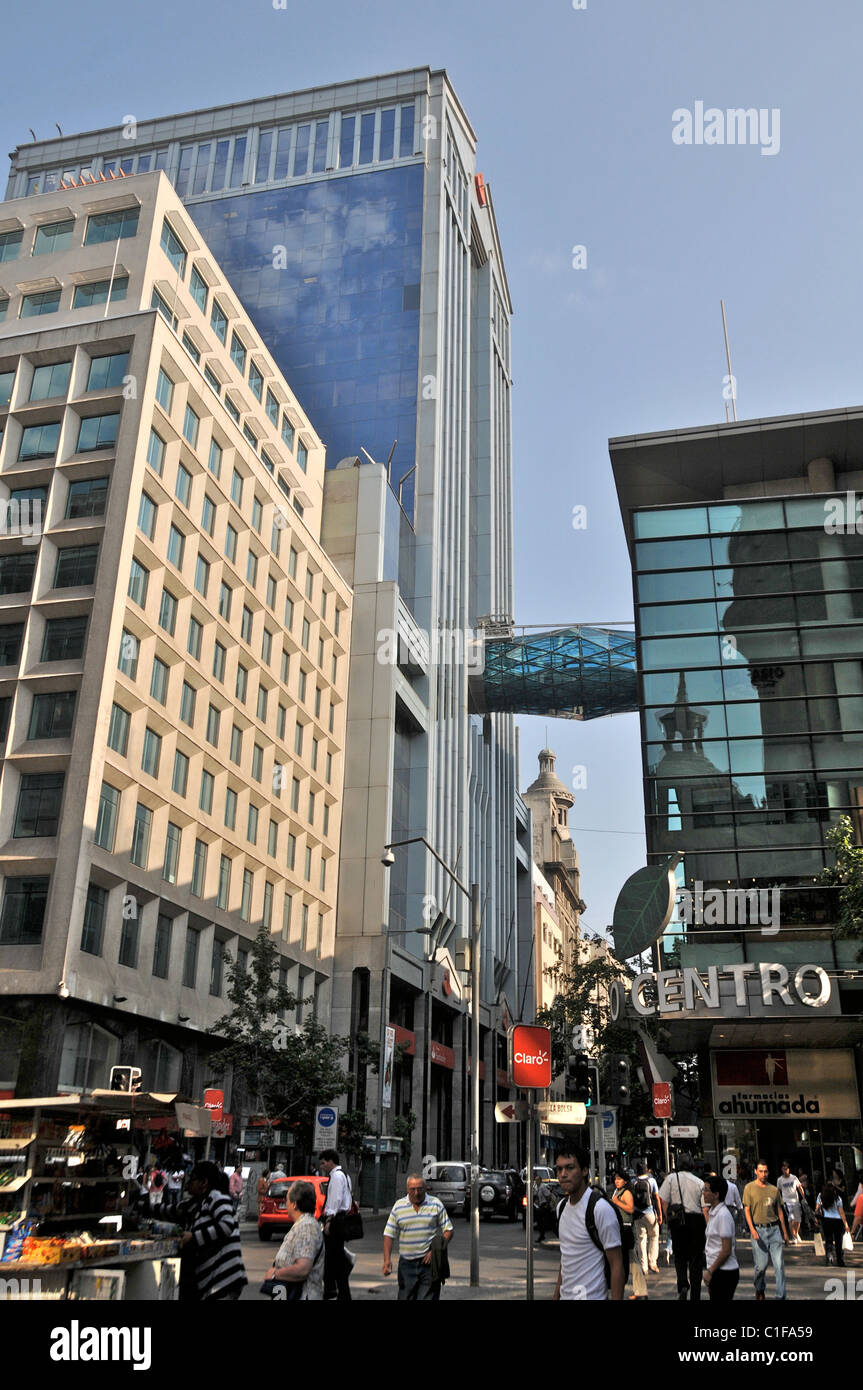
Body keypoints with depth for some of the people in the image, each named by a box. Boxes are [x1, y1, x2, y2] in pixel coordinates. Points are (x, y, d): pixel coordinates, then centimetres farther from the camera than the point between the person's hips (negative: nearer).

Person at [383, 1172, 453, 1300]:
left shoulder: (436, 1204, 2)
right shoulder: (398, 1206, 4)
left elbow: (448, 1231, 3)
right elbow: (389, 1234, 4)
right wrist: (387, 1259, -8)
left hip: (429, 1261, -2)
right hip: (407, 1264, 2)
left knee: (428, 1297, -6)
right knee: (405, 1298, 2)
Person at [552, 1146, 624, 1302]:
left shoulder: (600, 1208, -16)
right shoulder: (563, 1205, 7)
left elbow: (617, 1265, -15)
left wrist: (616, 1299, -19)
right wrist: (556, 1294, 14)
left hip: (589, 1296, -7)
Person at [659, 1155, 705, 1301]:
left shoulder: (671, 1178, 2)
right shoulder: (699, 1182, 4)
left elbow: (664, 1202, -2)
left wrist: (668, 1222, 7)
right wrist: (707, 1228, 3)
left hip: (678, 1220, -1)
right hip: (697, 1219, 1)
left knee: (680, 1256, 12)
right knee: (695, 1258, 10)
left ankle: (683, 1285, -11)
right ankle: (695, 1296, 11)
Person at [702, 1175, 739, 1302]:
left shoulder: (723, 1215, -18)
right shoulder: (713, 1212, 11)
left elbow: (726, 1250, -20)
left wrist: (710, 1271, -15)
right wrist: (710, 1271, 18)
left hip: (724, 1273, -9)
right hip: (717, 1272, 9)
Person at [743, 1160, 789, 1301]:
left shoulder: (774, 1189, 10)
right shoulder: (749, 1188, 0)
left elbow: (779, 1211, 17)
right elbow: (747, 1210, -3)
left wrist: (784, 1232, 16)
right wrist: (752, 1229, -14)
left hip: (774, 1229, 3)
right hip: (759, 1230, -3)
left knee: (779, 1264, -4)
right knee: (761, 1265, -1)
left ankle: (781, 1296, 2)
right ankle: (759, 1290, 24)